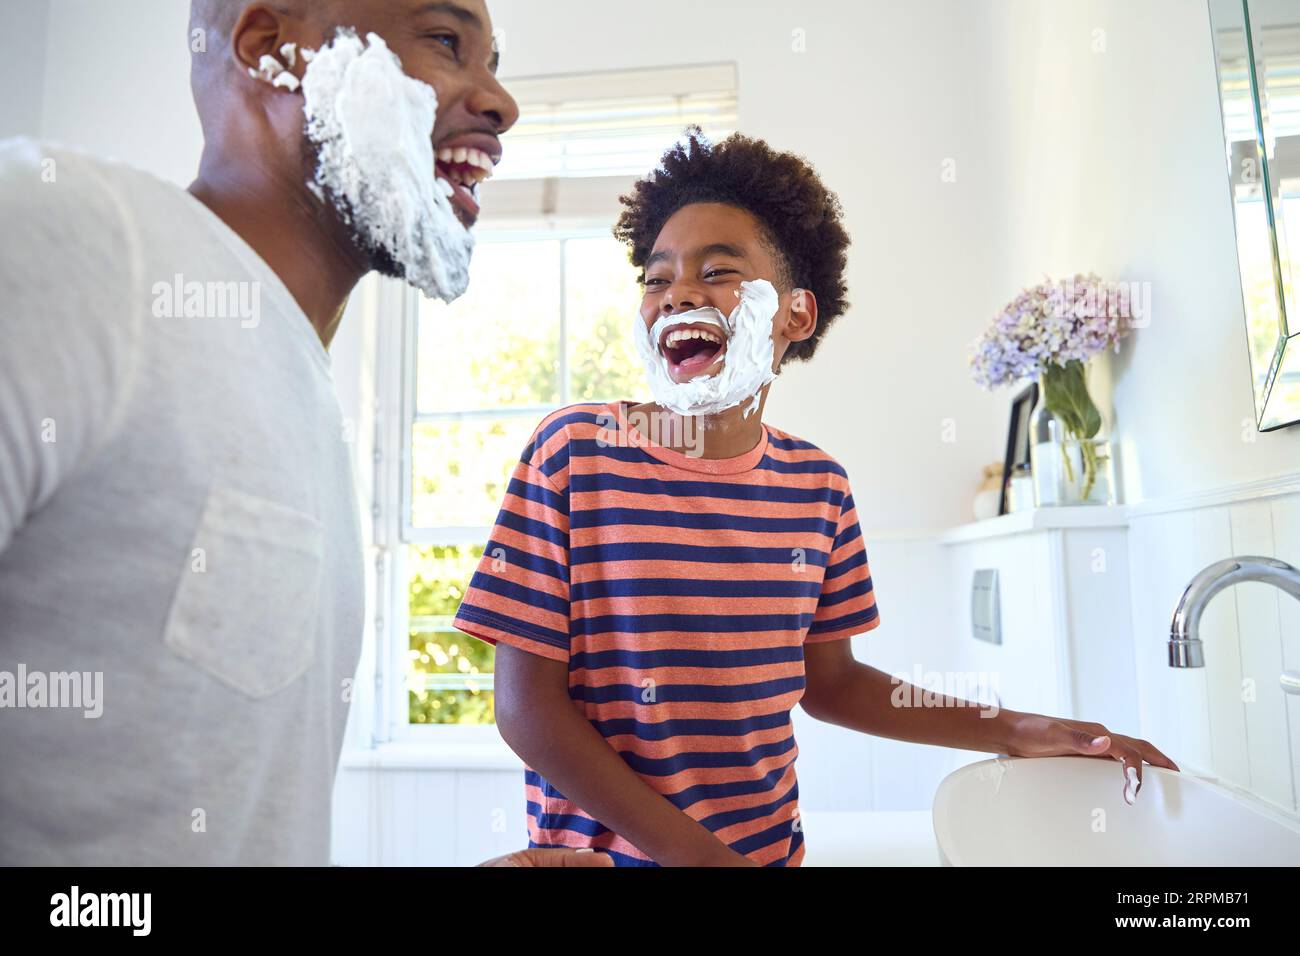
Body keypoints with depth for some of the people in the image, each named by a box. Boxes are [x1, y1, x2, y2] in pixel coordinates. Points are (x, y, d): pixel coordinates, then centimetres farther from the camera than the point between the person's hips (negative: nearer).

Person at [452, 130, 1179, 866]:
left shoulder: (819, 486, -4)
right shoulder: (574, 452, -16)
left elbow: (828, 681, 7)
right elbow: (527, 706, -15)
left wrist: (1016, 732, 0)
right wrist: (700, 854, -19)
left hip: (775, 848, 4)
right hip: (607, 849, -4)